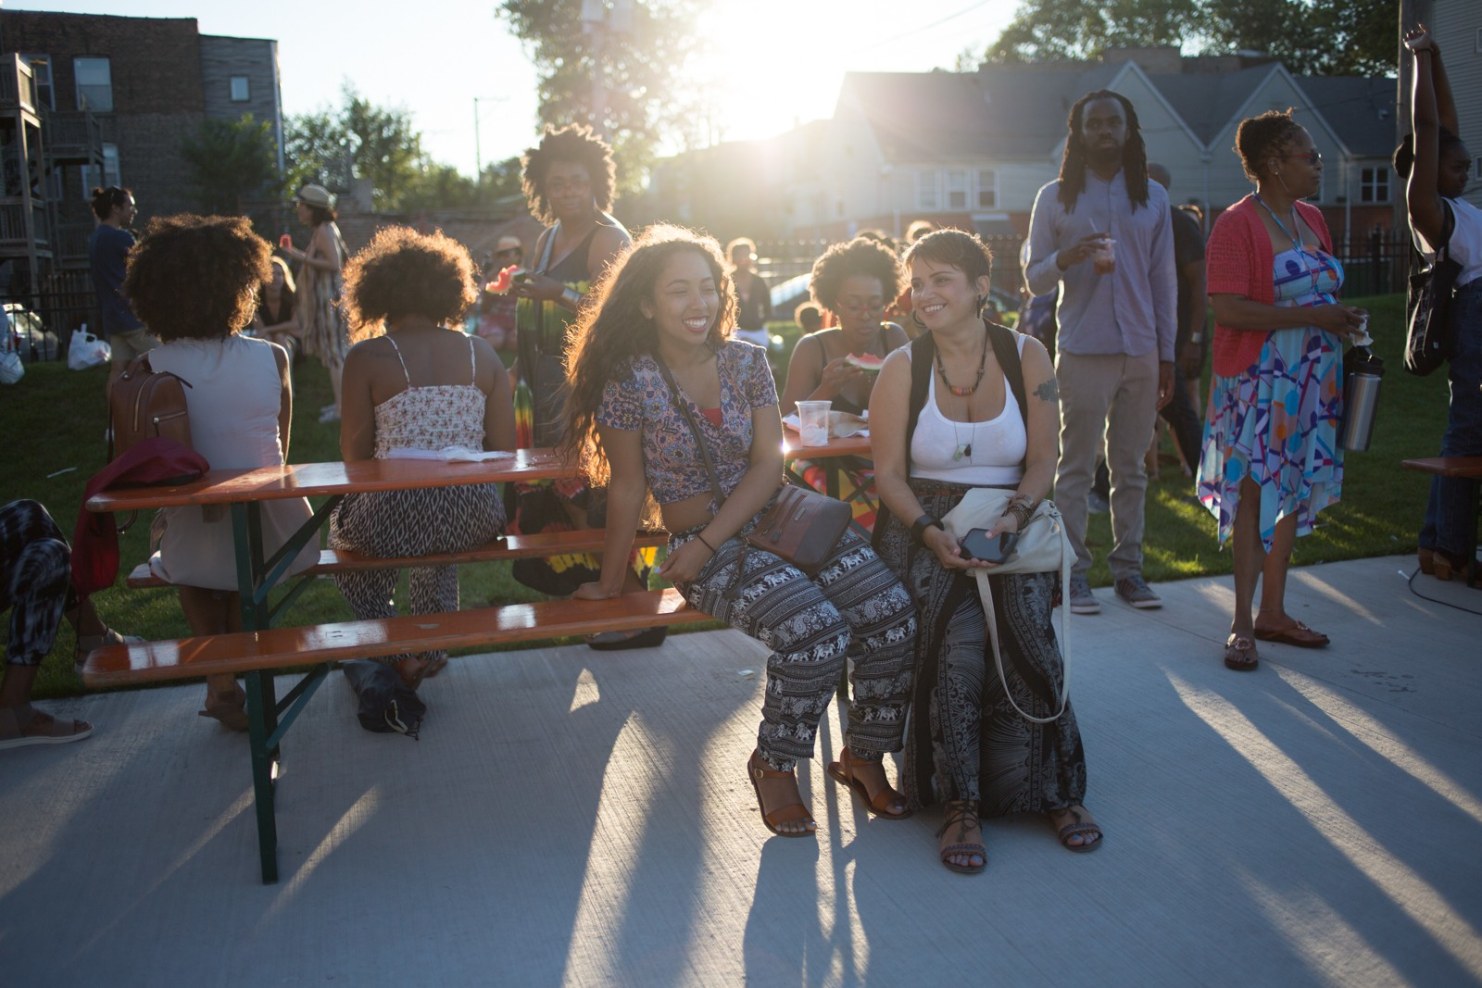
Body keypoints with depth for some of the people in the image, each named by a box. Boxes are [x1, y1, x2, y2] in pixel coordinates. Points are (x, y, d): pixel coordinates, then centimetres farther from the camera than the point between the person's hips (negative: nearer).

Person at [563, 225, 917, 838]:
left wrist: (707, 541, -13)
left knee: (895, 617, -16)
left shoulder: (747, 362, 3)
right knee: (815, 630, -29)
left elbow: (769, 463, -2)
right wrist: (610, 582, 4)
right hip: (707, 551, -4)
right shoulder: (629, 382, -8)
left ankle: (862, 756, 7)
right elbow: (628, 487, -1)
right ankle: (773, 766, -1)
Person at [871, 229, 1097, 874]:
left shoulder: (1027, 356, 5)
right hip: (926, 525, -1)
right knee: (959, 640, -29)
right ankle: (961, 803, -16)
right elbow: (889, 473, -1)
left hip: (1013, 522, 1)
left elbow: (1042, 459, 3)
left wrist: (1014, 516, -17)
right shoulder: (903, 367, 2)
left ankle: (1052, 788, -9)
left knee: (1024, 627, -28)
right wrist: (931, 532, -18)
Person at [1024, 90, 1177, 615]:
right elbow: (1033, 279, 4)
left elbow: (1164, 281, 11)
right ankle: (1074, 570, 6)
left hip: (1140, 353, 3)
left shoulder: (1152, 197, 11)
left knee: (1131, 467, 7)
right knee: (1076, 466, 0)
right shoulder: (1055, 198, 4)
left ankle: (1128, 566, 15)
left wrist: (1167, 355, 7)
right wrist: (1066, 258, -17)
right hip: (1082, 351, -2)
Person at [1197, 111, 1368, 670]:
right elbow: (1227, 310, -21)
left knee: (1293, 493, 11)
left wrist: (1341, 323, 7)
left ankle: (1273, 612, 22)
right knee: (1255, 494, -5)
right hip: (1258, 382, -8)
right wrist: (1313, 316, -22)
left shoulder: (1311, 219, 13)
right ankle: (1242, 624, 3)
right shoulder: (1238, 224, -12)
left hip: (1312, 381, 8)